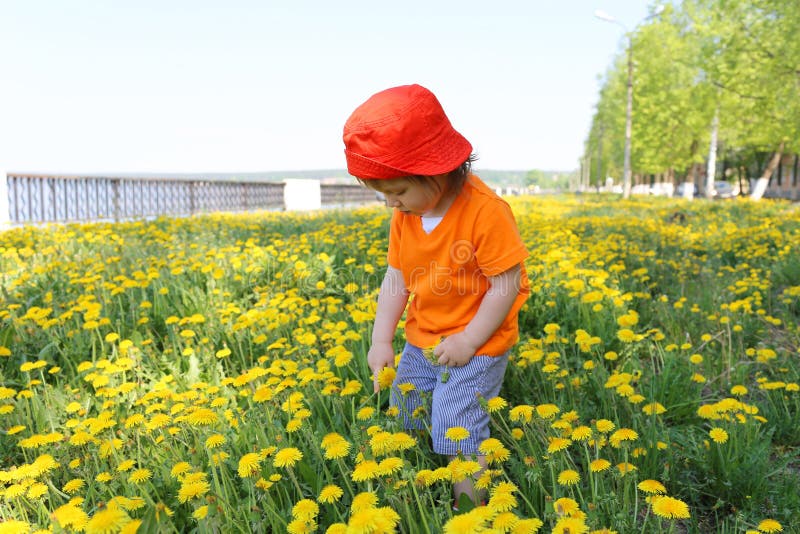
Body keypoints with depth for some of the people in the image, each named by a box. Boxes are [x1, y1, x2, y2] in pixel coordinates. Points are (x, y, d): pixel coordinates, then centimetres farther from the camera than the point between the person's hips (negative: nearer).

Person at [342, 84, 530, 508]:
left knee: (458, 434, -8)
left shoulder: (485, 212, -25)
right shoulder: (405, 217, -4)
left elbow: (507, 284, -21)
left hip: (476, 345, -7)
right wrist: (381, 341, -3)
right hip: (420, 343, 8)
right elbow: (396, 279, 2)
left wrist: (468, 341, -19)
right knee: (404, 421, 16)